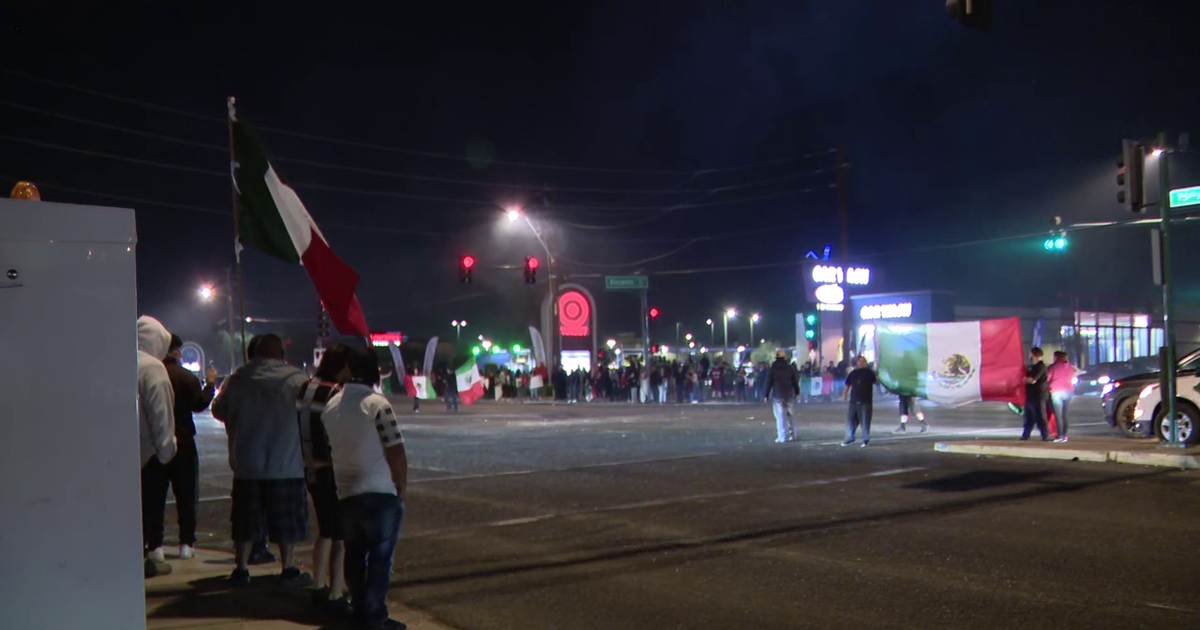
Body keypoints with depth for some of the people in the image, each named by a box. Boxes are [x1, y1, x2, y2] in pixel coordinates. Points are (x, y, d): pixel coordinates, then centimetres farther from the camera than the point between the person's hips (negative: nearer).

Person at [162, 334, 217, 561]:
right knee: (186, 495, 5)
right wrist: (210, 384, 2)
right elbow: (199, 405, -9)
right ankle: (186, 544, 3)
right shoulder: (186, 376, -9)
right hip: (182, 442, -2)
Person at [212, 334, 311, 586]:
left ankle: (241, 569, 18)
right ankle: (289, 570, 10)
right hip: (286, 464, -3)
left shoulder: (237, 379, 1)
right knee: (287, 520, 6)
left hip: (245, 464, 3)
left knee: (245, 520, 13)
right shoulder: (294, 378, -9)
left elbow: (218, 410, 11)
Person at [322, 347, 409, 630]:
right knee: (380, 556, 1)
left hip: (345, 493, 6)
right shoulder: (377, 404, -14)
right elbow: (396, 452, -16)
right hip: (380, 492, -6)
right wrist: (402, 486, -4)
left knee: (354, 554, 16)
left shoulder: (331, 406, 6)